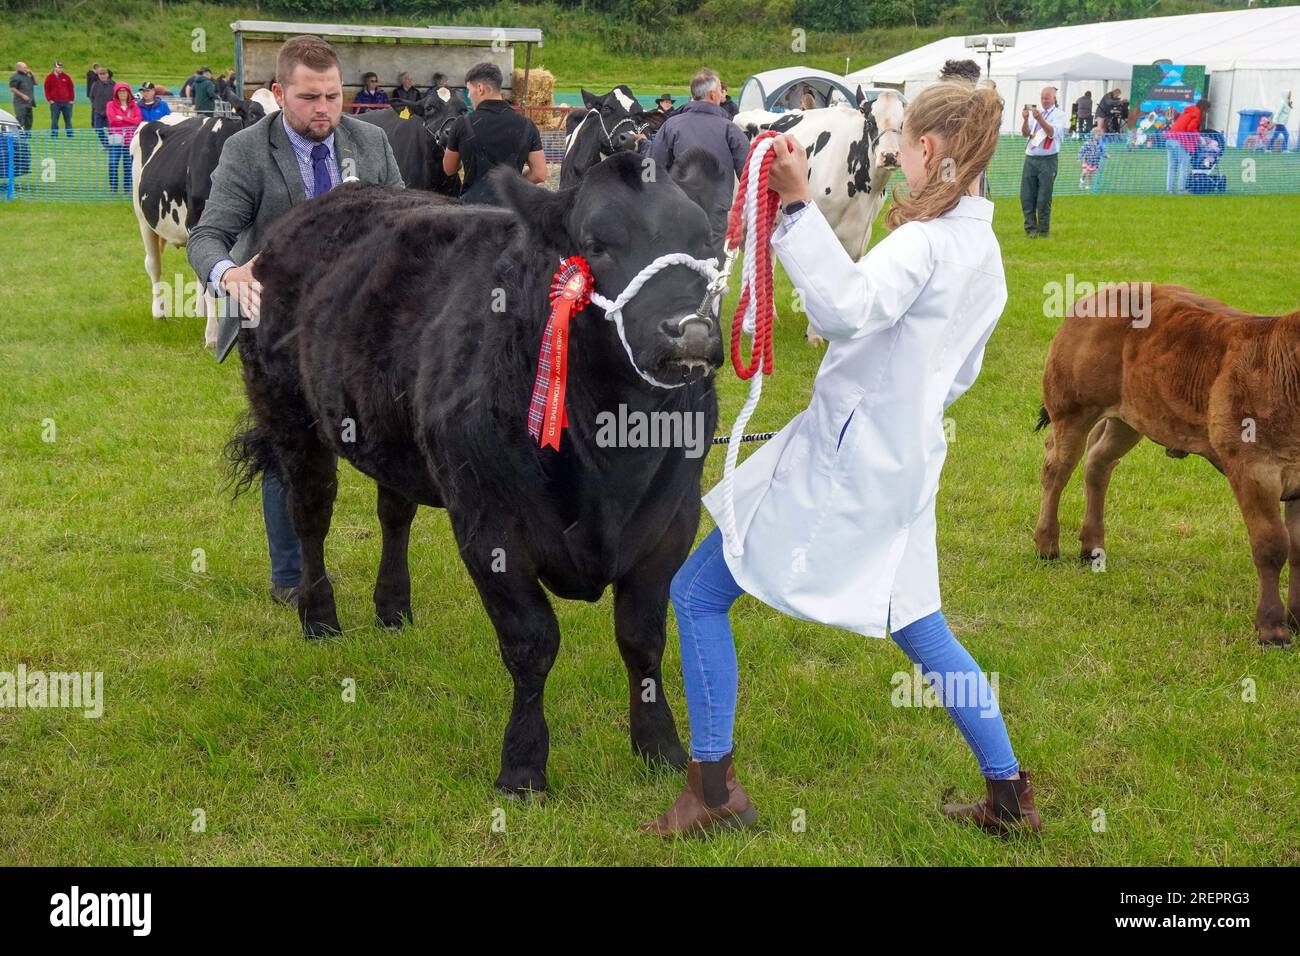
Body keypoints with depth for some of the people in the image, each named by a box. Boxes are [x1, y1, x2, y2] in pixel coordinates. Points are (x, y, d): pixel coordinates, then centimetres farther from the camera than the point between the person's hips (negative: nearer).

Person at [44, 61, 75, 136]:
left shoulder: (66, 77, 5)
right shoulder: (49, 77, 1)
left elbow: (71, 88, 9)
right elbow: (47, 90, 4)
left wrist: (71, 99, 2)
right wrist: (49, 100, -4)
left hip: (66, 102, 2)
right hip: (55, 103, -2)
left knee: (68, 121, 6)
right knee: (54, 121, -1)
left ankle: (70, 136, 12)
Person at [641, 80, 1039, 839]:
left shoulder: (926, 240, -17)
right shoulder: (986, 254, 11)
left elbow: (848, 305, -38)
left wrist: (799, 205, -39)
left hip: (844, 461, -9)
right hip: (904, 460, 9)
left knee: (699, 594, 1)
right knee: (919, 628, 20)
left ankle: (715, 789, 5)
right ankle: (1009, 794, 23)